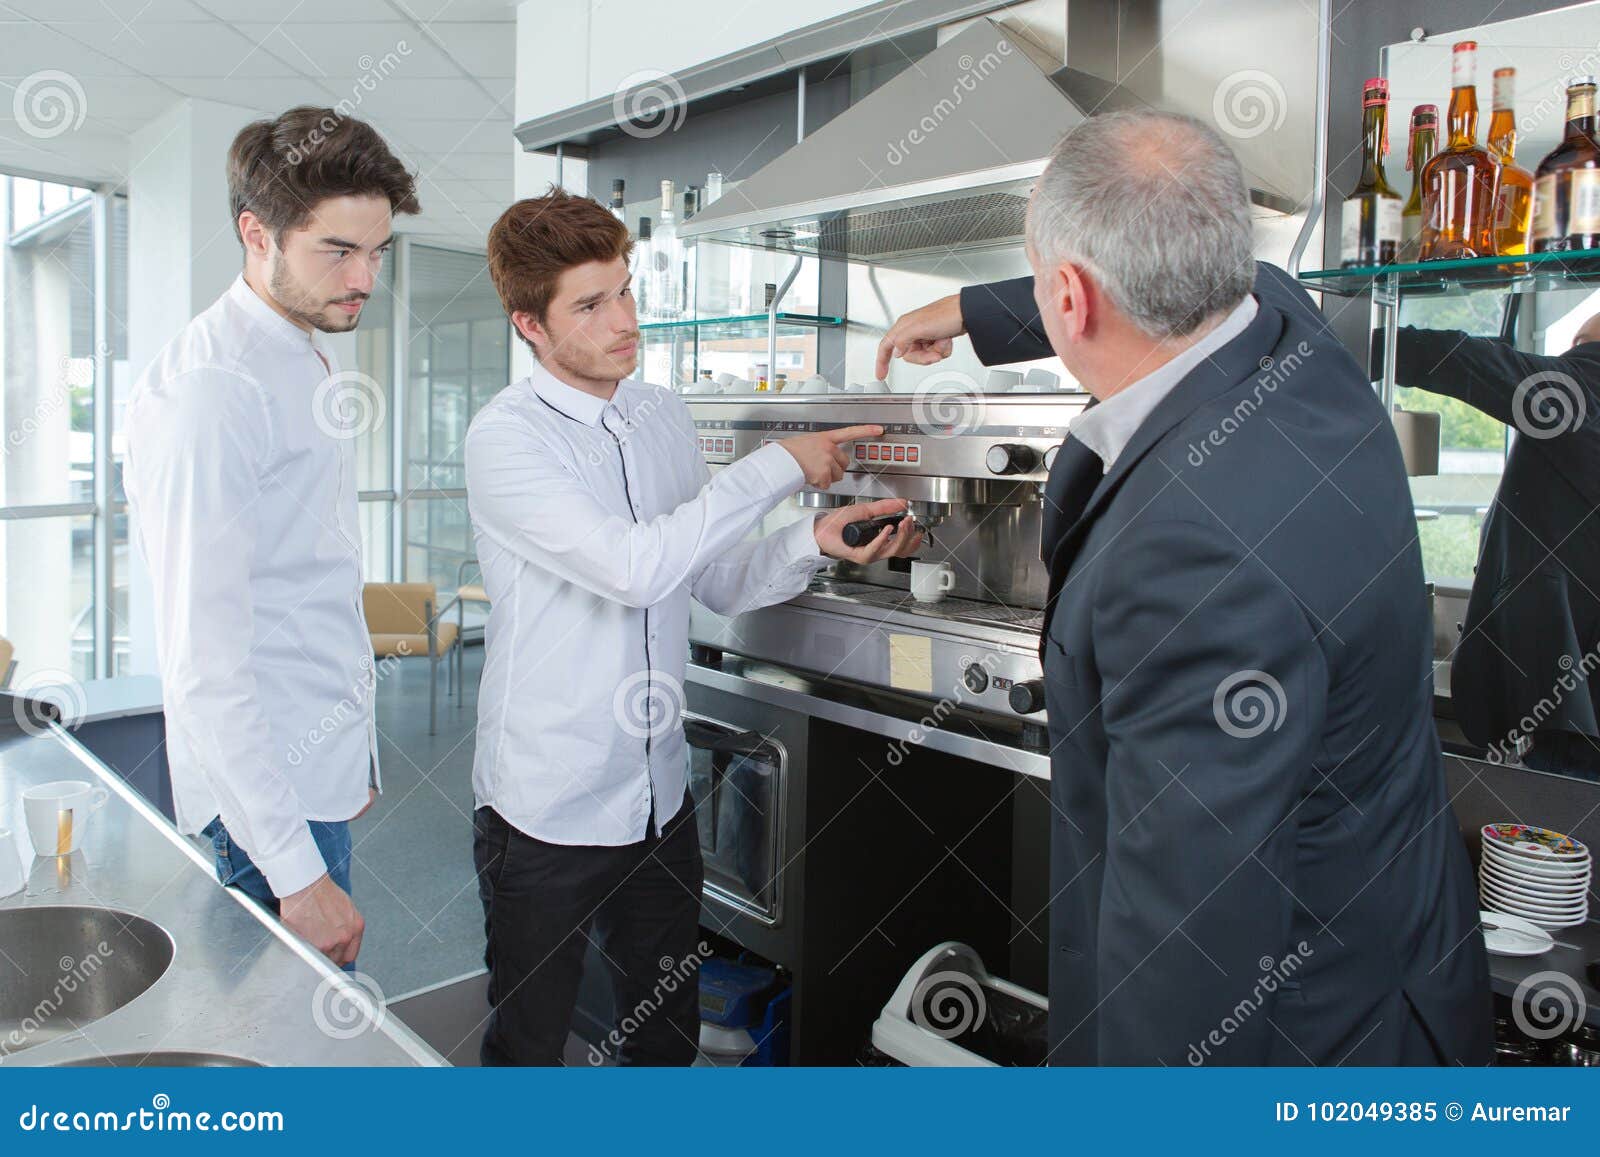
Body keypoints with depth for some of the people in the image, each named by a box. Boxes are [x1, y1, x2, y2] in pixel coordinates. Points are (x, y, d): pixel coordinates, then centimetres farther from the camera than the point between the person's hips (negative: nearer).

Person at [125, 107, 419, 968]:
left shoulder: (309, 364, 12)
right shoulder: (207, 388, -20)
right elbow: (203, 662, -24)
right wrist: (297, 870, -24)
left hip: (321, 764, 9)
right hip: (268, 790, -9)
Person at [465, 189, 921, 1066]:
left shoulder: (663, 416, 5)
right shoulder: (505, 436, -15)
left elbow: (722, 581, 8)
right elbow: (632, 567, -29)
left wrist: (813, 542, -11)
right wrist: (779, 466, -22)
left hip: (660, 798, 6)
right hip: (546, 813, -5)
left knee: (666, 1036, 21)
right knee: (528, 1050, 13)